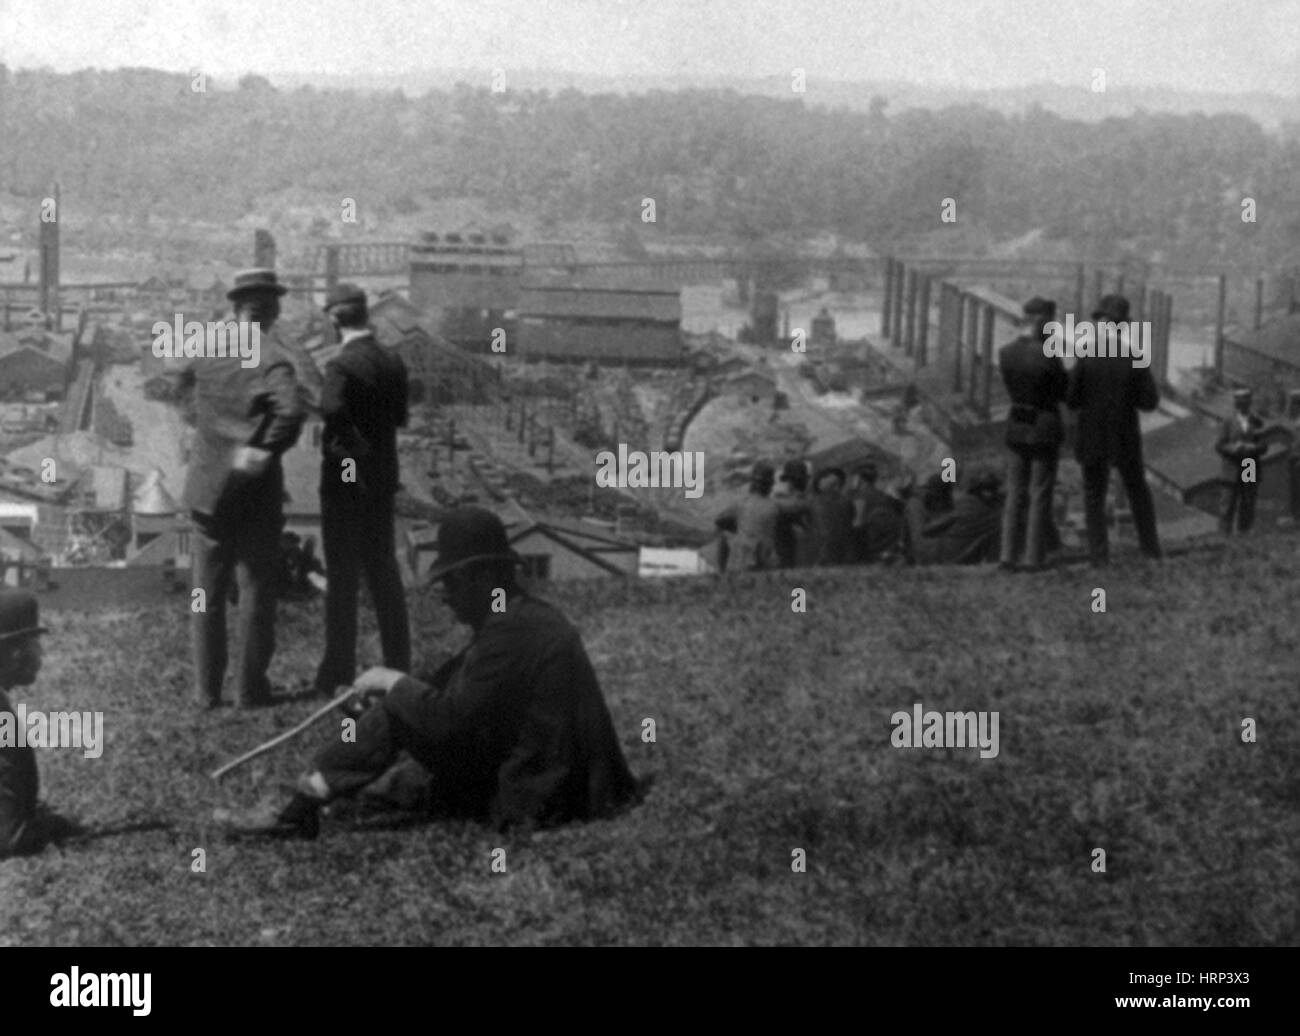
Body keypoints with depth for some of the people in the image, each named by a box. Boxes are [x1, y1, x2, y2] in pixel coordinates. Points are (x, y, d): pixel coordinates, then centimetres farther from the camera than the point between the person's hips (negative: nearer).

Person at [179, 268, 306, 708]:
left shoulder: (207, 350, 1)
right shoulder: (272, 360, -14)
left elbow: (182, 380, 22)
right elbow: (290, 413, -31)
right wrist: (265, 452, -20)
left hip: (207, 490, 4)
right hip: (255, 493, -4)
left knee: (207, 593, 12)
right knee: (256, 592, 7)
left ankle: (207, 688, 17)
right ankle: (250, 687, 10)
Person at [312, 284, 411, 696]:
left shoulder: (342, 365, -17)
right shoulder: (394, 362, 4)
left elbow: (333, 411, -33)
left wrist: (356, 448, -21)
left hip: (345, 482, -6)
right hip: (383, 481, 6)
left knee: (342, 578, 0)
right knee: (385, 574, 14)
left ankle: (339, 674, 5)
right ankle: (399, 666, 18)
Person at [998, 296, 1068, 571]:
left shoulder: (1005, 353, -4)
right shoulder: (1049, 358, -21)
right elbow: (1067, 394, -8)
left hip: (1016, 426, 5)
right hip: (1045, 431, -5)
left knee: (1016, 494, 13)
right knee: (1040, 496, 5)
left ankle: (1009, 554, 10)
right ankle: (1032, 557, 6)